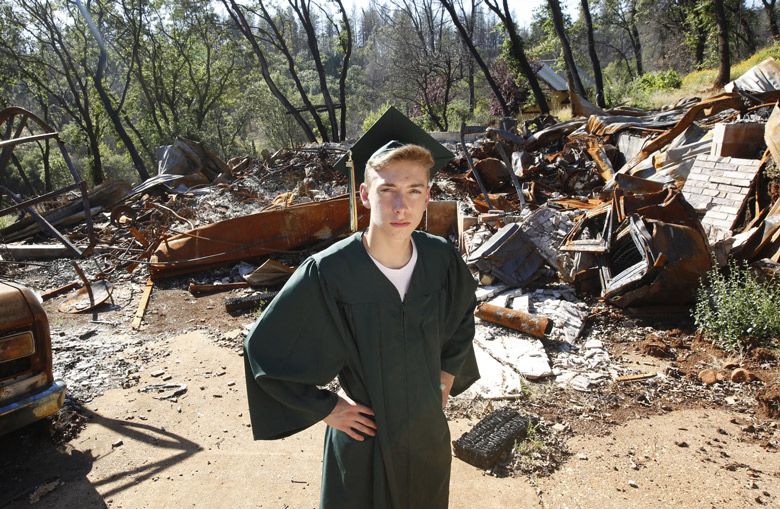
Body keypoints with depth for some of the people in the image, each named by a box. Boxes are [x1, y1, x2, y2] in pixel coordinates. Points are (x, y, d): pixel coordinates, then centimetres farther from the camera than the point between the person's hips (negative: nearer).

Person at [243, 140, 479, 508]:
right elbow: (263, 347, -16)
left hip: (429, 431, 4)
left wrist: (448, 376, 5)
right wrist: (323, 408, -13)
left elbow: (464, 312, 8)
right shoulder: (327, 273, -27)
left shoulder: (441, 259, -15)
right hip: (363, 437, -3)